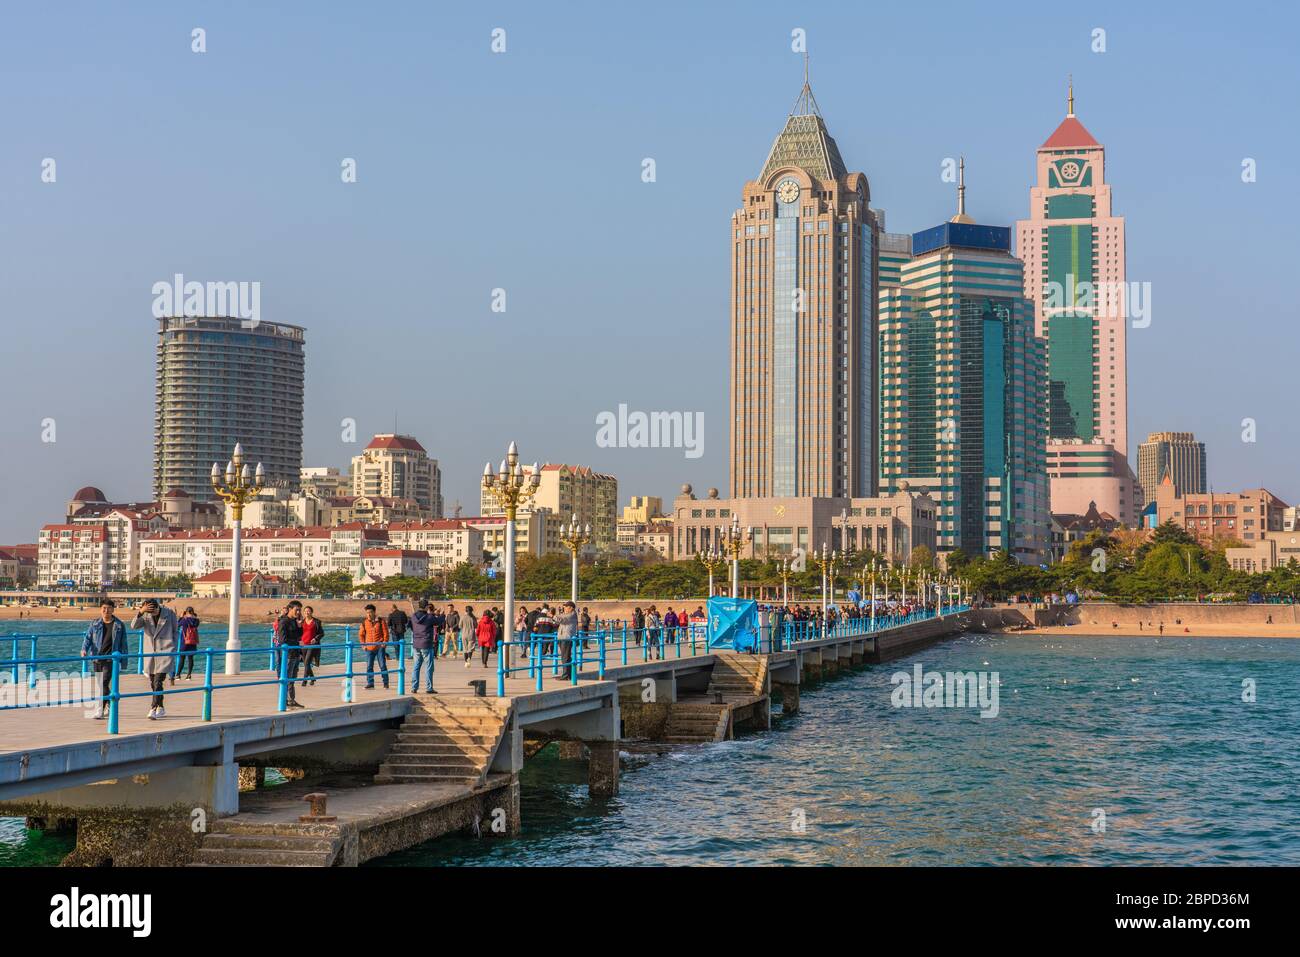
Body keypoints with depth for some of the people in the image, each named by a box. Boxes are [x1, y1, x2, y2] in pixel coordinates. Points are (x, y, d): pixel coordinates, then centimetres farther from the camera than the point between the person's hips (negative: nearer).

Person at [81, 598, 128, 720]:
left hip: (111, 658, -4)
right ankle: (109, 706, 31)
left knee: (105, 683, -16)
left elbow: (123, 644, 7)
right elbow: (88, 638, 3)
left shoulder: (119, 625, 2)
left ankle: (100, 710, -20)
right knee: (101, 685, 13)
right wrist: (84, 649, -17)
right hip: (97, 658, 4)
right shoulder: (95, 624, 8)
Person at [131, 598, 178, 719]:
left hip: (165, 653, -4)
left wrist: (173, 651, 8)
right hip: (149, 653, 4)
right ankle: (161, 709, 23)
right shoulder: (145, 616, 1)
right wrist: (140, 612, -30)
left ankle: (153, 709, -19)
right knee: (153, 683, 10)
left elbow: (175, 632, 7)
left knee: (158, 682, -14)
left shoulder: (169, 614, -3)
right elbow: (134, 626, -15)